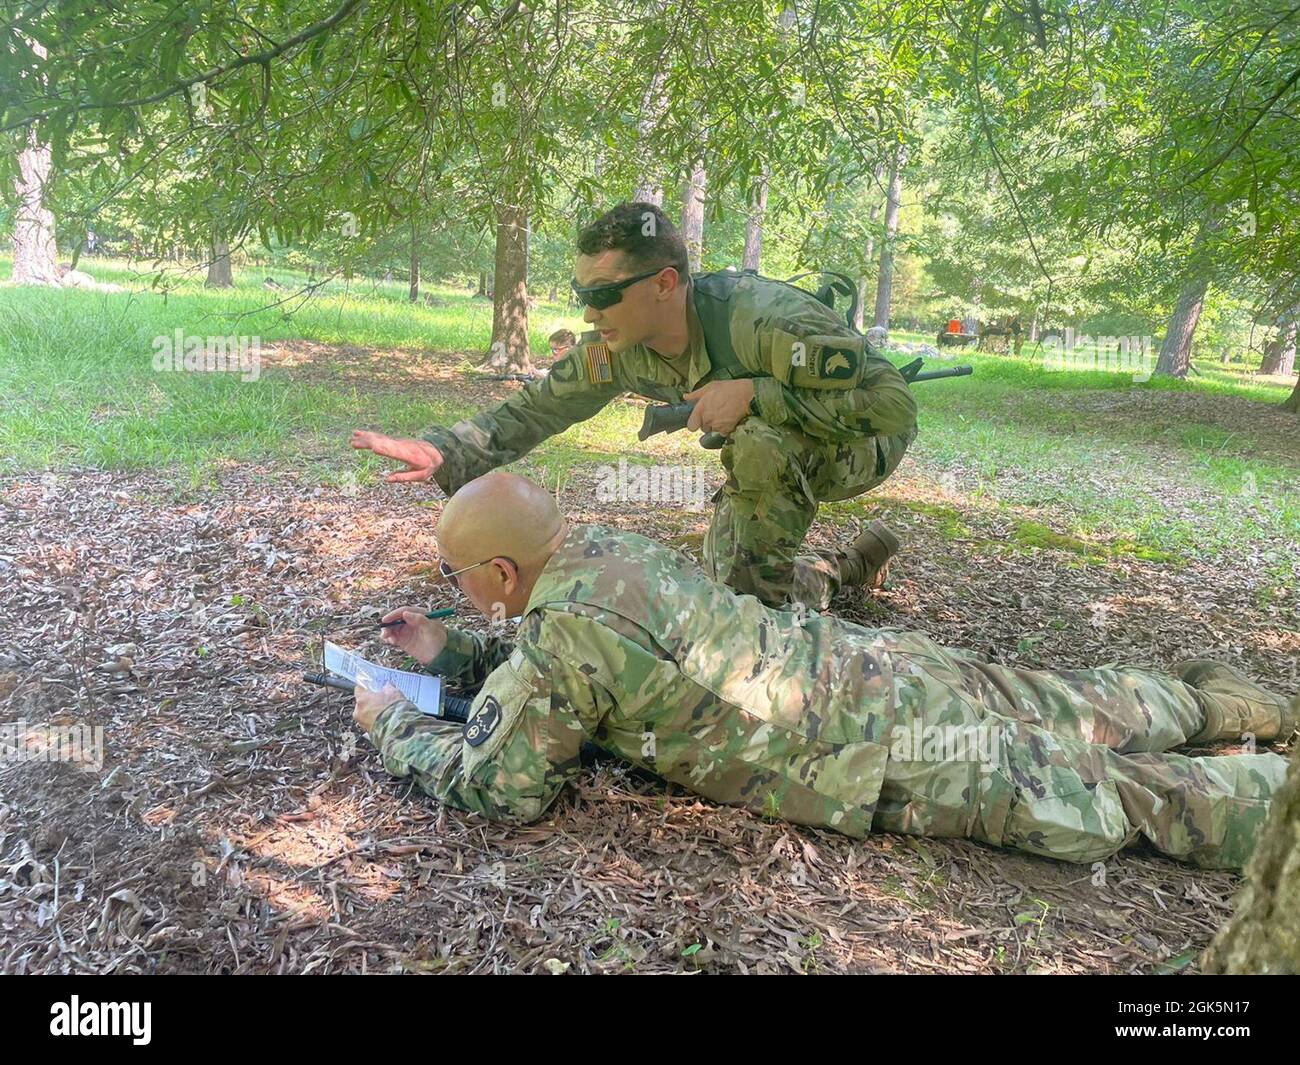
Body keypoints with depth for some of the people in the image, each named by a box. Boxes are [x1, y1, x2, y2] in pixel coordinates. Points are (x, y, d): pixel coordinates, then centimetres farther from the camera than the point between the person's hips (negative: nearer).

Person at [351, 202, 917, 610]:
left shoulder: (765, 319, -38)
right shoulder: (616, 348, -17)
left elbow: (896, 407, -36)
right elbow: (535, 407, -10)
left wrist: (755, 394, -41)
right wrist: (442, 452, -26)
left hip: (861, 444, -7)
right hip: (774, 462, 7)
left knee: (759, 440, -36)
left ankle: (786, 580, -12)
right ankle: (854, 563, 28)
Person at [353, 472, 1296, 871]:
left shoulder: (564, 624, -21)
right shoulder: (603, 549, 5)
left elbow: (494, 782, -12)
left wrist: (395, 727, 2)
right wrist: (449, 652, 20)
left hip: (886, 751, -7)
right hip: (873, 663, 7)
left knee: (1113, 799, 6)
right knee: (1061, 712, 25)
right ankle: (1205, 698, 38)